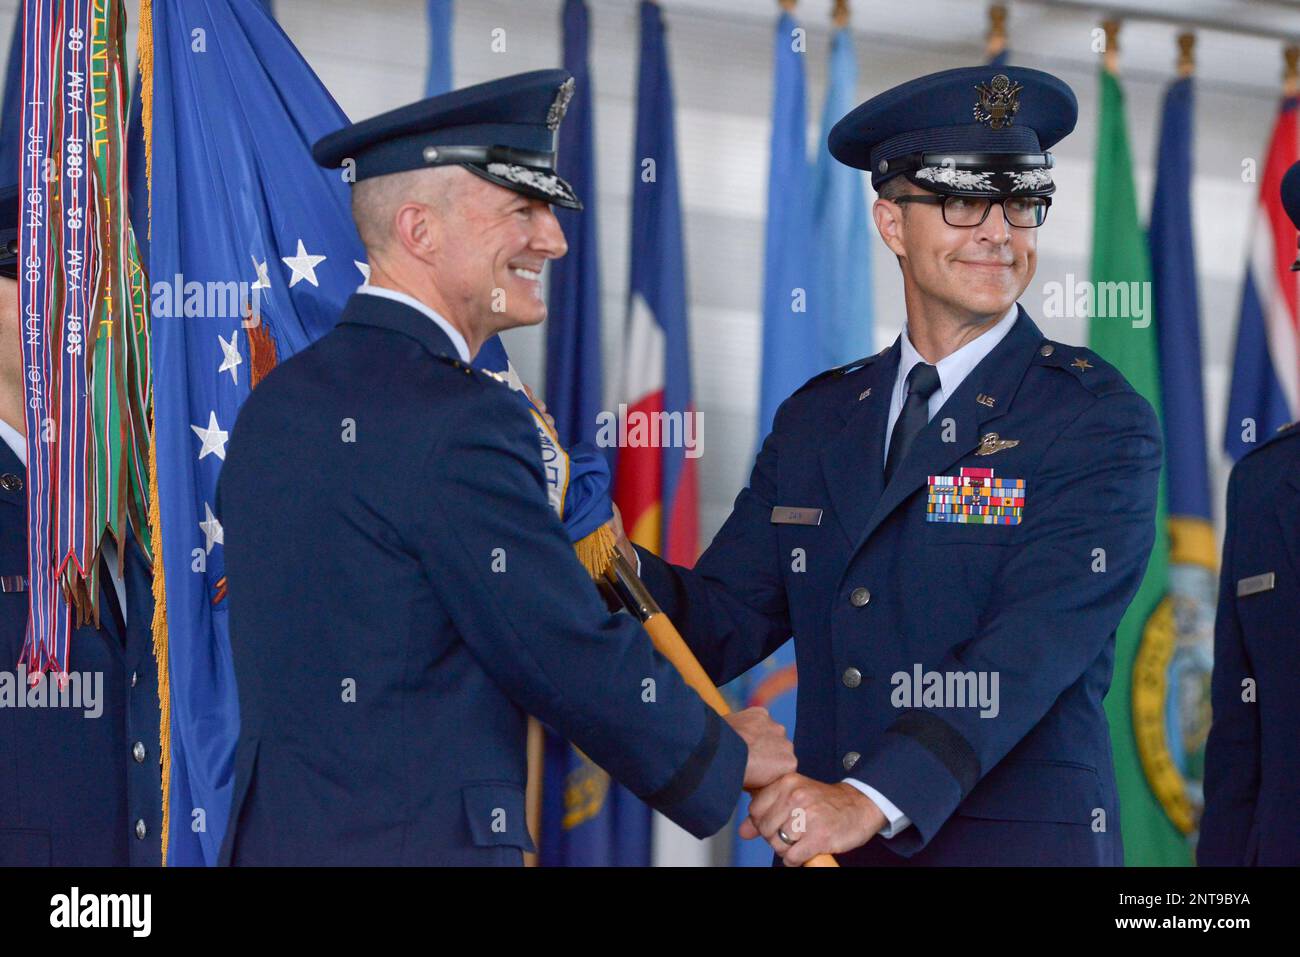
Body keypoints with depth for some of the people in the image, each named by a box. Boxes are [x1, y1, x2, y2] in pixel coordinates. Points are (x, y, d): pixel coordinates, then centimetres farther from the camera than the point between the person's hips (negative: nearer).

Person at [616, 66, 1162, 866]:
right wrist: (620, 566, -13)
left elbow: (1031, 648, -17)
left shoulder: (1101, 424, -6)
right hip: (827, 848, 4)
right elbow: (724, 626, 7)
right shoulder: (817, 423, 11)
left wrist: (872, 799, -28)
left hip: (1025, 841, -4)